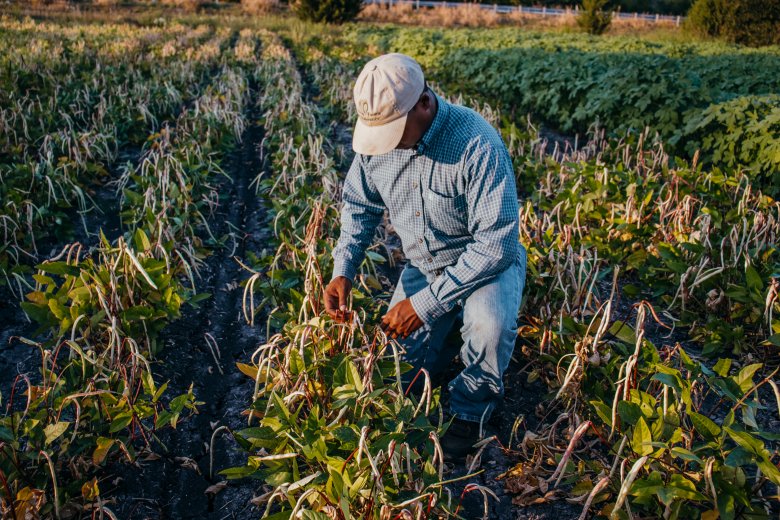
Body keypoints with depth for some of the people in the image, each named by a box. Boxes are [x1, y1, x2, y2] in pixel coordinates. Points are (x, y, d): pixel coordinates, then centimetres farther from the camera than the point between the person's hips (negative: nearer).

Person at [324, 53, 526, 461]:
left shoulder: (477, 145, -32)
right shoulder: (376, 137, -12)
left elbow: (498, 243, -31)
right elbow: (360, 205, 3)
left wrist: (428, 303, -32)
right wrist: (343, 271, -14)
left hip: (485, 260, -5)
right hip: (422, 265, 5)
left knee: (489, 325, -35)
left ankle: (472, 406, -3)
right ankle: (445, 349, 32)